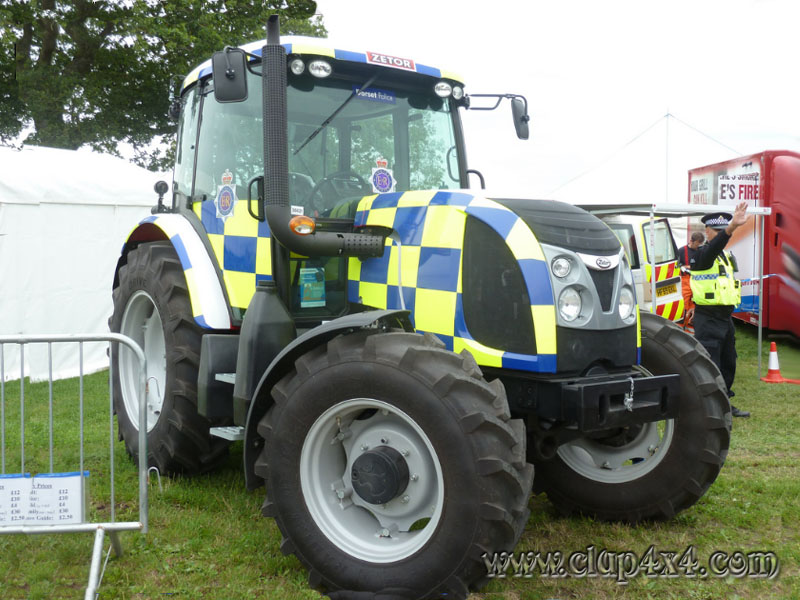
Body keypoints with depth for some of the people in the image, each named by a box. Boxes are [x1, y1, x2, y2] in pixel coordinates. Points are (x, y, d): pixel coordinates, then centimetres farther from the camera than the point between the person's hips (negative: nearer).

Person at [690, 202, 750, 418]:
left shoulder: (725, 256, 16)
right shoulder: (702, 254, -13)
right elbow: (713, 248, -38)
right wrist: (731, 228, -53)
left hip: (726, 318, 9)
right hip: (708, 320, -9)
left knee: (728, 364, 16)